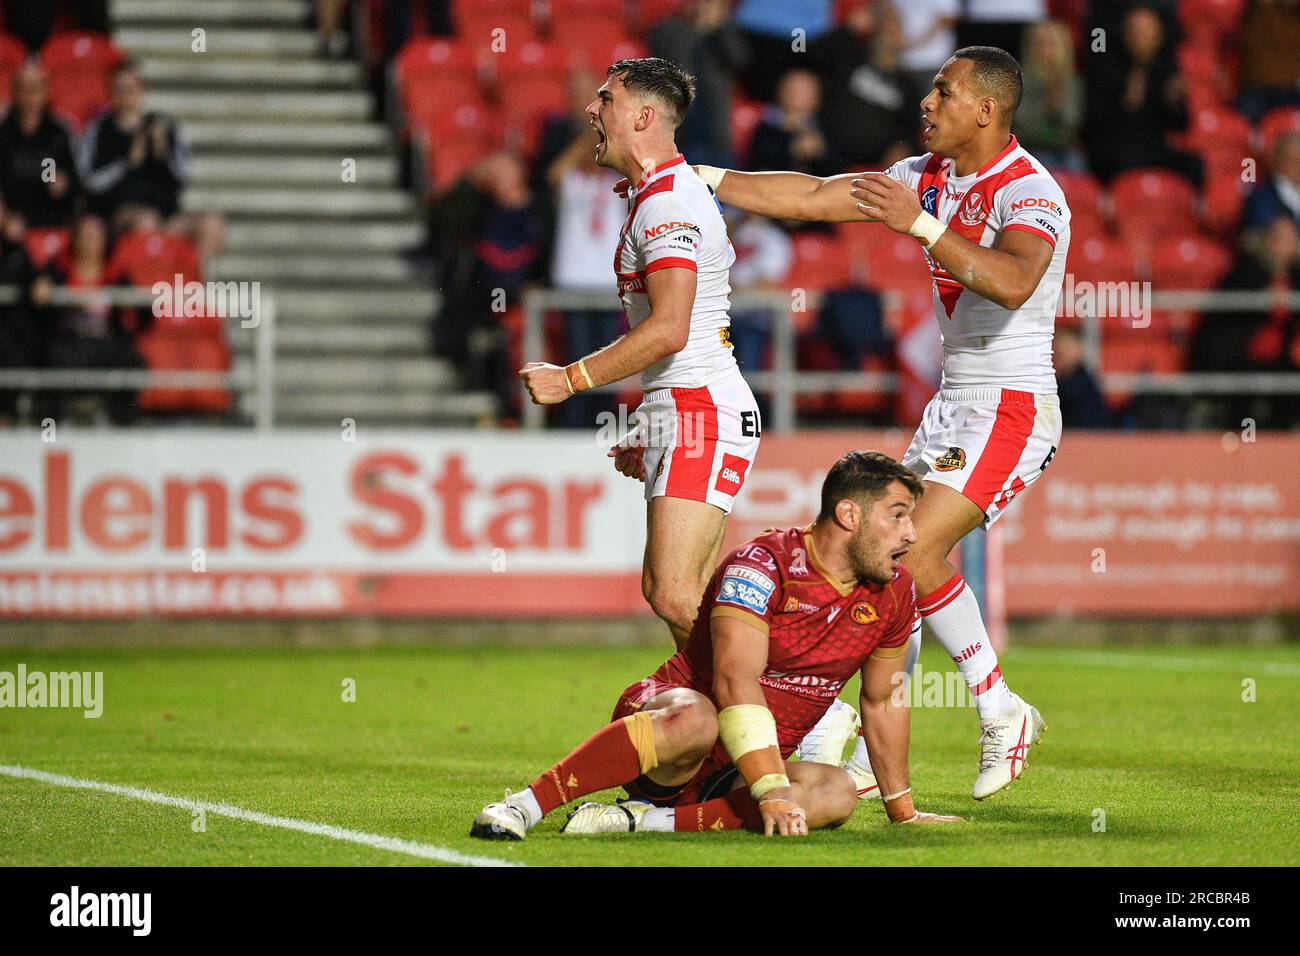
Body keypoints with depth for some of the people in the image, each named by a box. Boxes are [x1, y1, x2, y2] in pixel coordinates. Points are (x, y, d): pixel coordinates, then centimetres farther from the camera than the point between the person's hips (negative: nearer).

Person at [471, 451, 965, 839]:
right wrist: (773, 793, -39)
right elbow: (735, 681, -30)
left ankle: (644, 820, -29)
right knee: (695, 718, -42)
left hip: (741, 774, 6)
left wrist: (903, 811, 22)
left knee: (838, 791, -26)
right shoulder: (762, 565, -17)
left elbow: (883, 701, 19)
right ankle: (521, 807, -37)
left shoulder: (894, 593, 3)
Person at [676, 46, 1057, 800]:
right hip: (954, 403, 8)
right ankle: (874, 761, 4)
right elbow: (815, 198, 10)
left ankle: (1001, 711, -4)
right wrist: (699, 179, 6)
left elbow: (1013, 283, -35)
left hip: (1013, 408, -8)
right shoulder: (926, 177, 9)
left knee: (914, 552, -19)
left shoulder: (1030, 192, -16)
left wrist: (920, 225, -40)